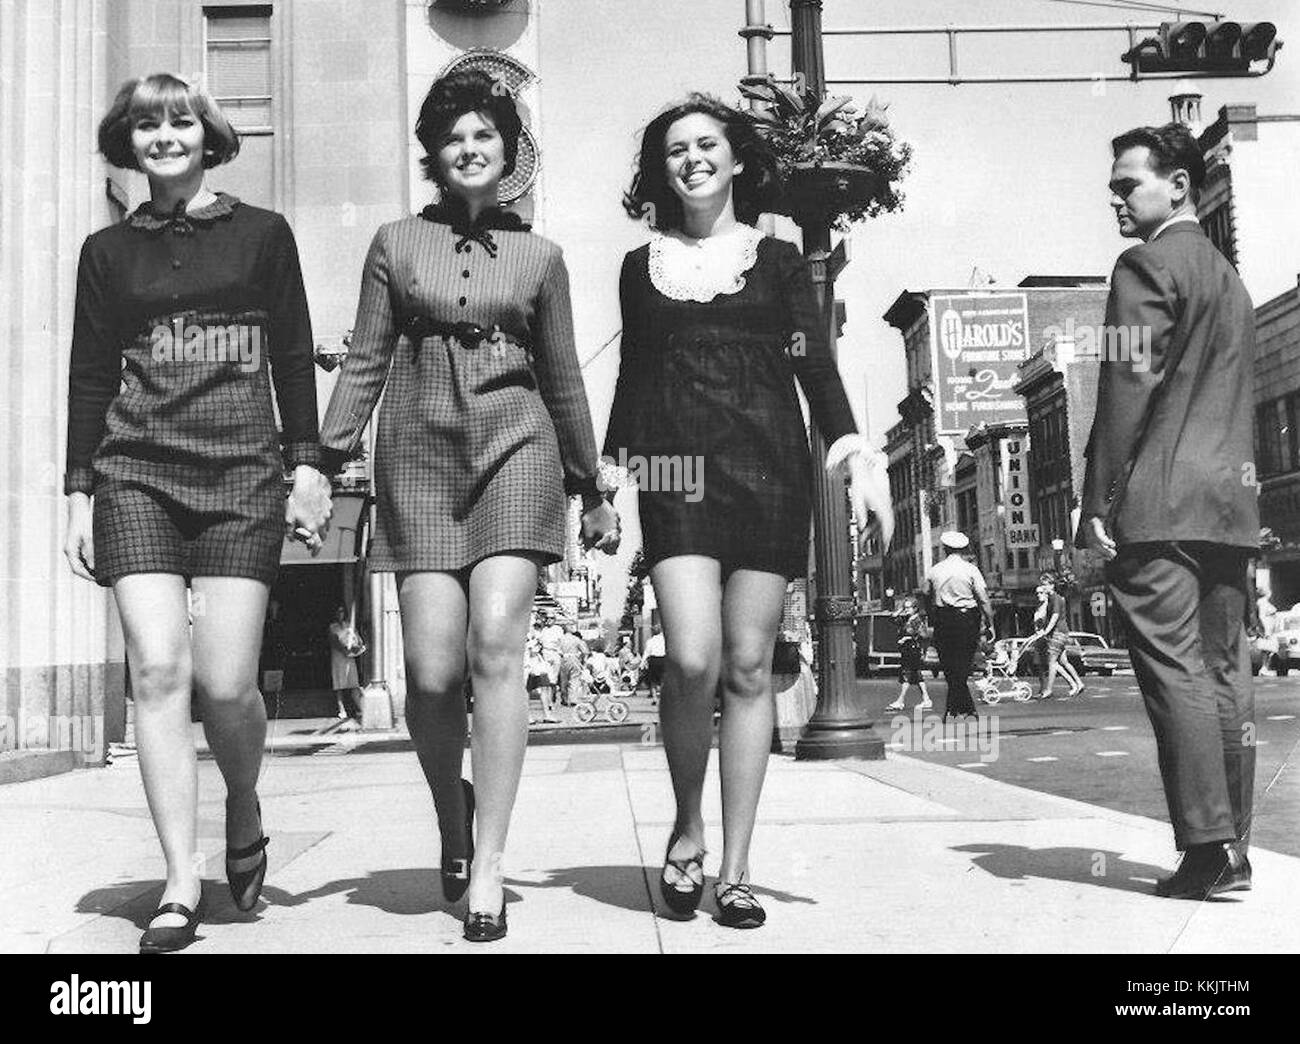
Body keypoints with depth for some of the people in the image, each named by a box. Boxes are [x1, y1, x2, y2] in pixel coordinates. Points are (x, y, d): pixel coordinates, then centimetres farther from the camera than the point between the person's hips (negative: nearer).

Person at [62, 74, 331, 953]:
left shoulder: (262, 234, 10)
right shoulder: (109, 251, 14)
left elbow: (294, 359, 8)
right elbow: (89, 375, 13)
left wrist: (307, 465, 0)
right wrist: (79, 492, 6)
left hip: (241, 474, -2)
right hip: (135, 475, 2)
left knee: (226, 682, -8)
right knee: (158, 670, -9)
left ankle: (245, 815, 24)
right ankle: (182, 883, -1)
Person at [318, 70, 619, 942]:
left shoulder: (539, 256, 12)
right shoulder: (397, 244, 11)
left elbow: (563, 382, 16)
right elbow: (365, 364, 10)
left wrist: (592, 490, 16)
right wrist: (327, 457, -2)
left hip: (514, 450, 0)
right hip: (419, 455, 1)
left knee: (496, 648, -16)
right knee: (432, 672, -6)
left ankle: (488, 870, -8)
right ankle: (453, 821, 24)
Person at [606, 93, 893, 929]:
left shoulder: (778, 260, 12)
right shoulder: (641, 267, 15)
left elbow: (815, 362, 4)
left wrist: (850, 439, -12)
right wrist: (611, 470, 13)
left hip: (768, 469, 0)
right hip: (676, 473, 0)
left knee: (749, 668, 0)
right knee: (692, 661, -16)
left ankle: (735, 868, 10)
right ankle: (687, 830, 11)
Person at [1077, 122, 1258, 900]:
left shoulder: (1149, 265, -5)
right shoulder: (1229, 277, 23)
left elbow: (1128, 389, -14)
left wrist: (1097, 502, -14)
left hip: (1161, 502, -9)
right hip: (1231, 499, 9)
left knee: (1176, 670, -8)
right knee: (1224, 672, 8)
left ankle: (1207, 846, -8)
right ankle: (1231, 848, 12)